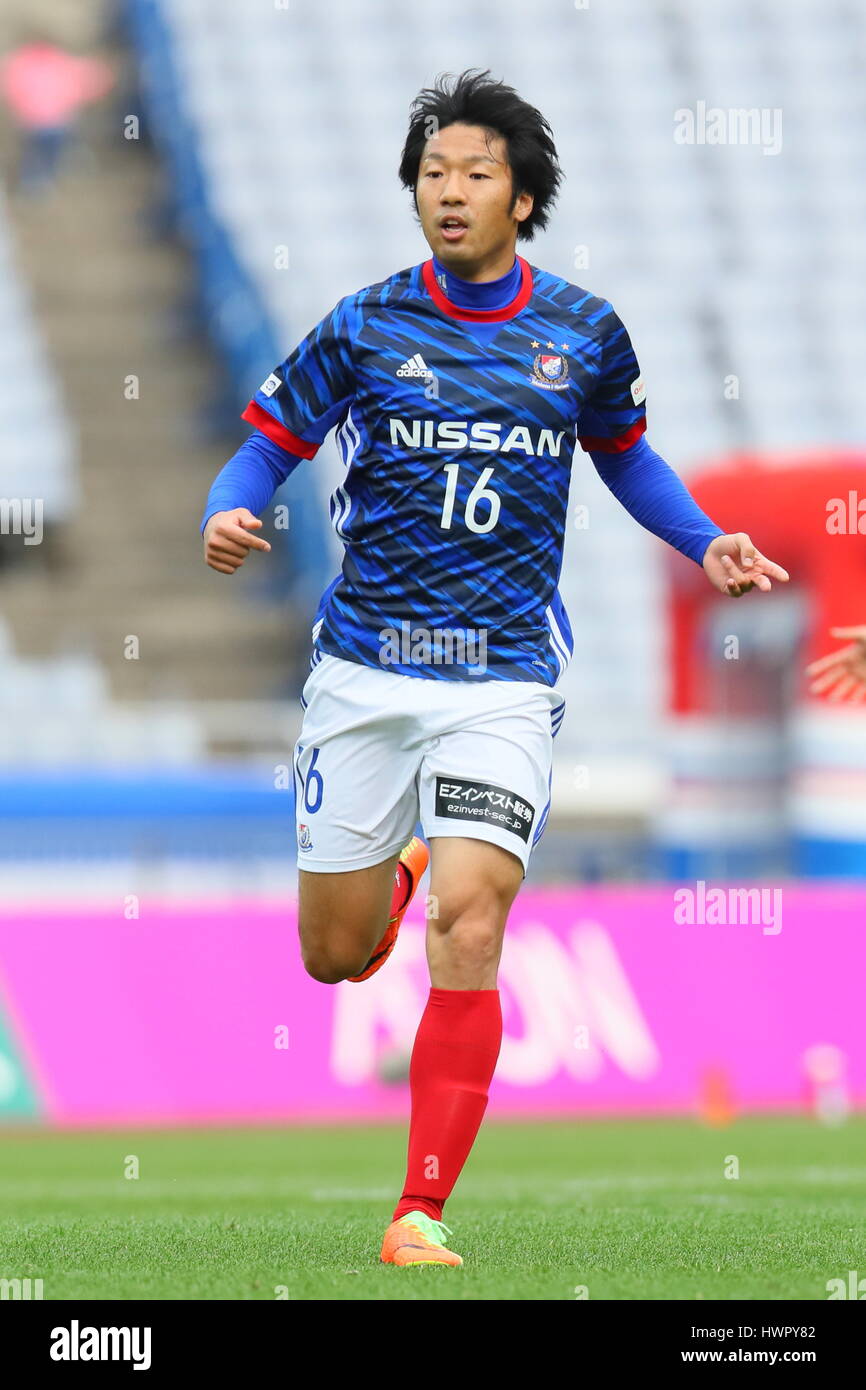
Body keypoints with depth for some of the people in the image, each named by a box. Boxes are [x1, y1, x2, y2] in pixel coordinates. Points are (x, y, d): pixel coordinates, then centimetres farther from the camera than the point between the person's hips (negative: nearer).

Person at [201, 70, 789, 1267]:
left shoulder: (584, 333, 2)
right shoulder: (364, 326, -2)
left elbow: (624, 452, 20)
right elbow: (267, 445, 4)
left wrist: (706, 544, 5)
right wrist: (230, 516, -18)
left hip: (503, 682, -1)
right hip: (364, 666, 1)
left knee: (467, 936, -17)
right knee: (339, 956, 8)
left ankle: (423, 1213, -10)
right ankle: (399, 860, 47)